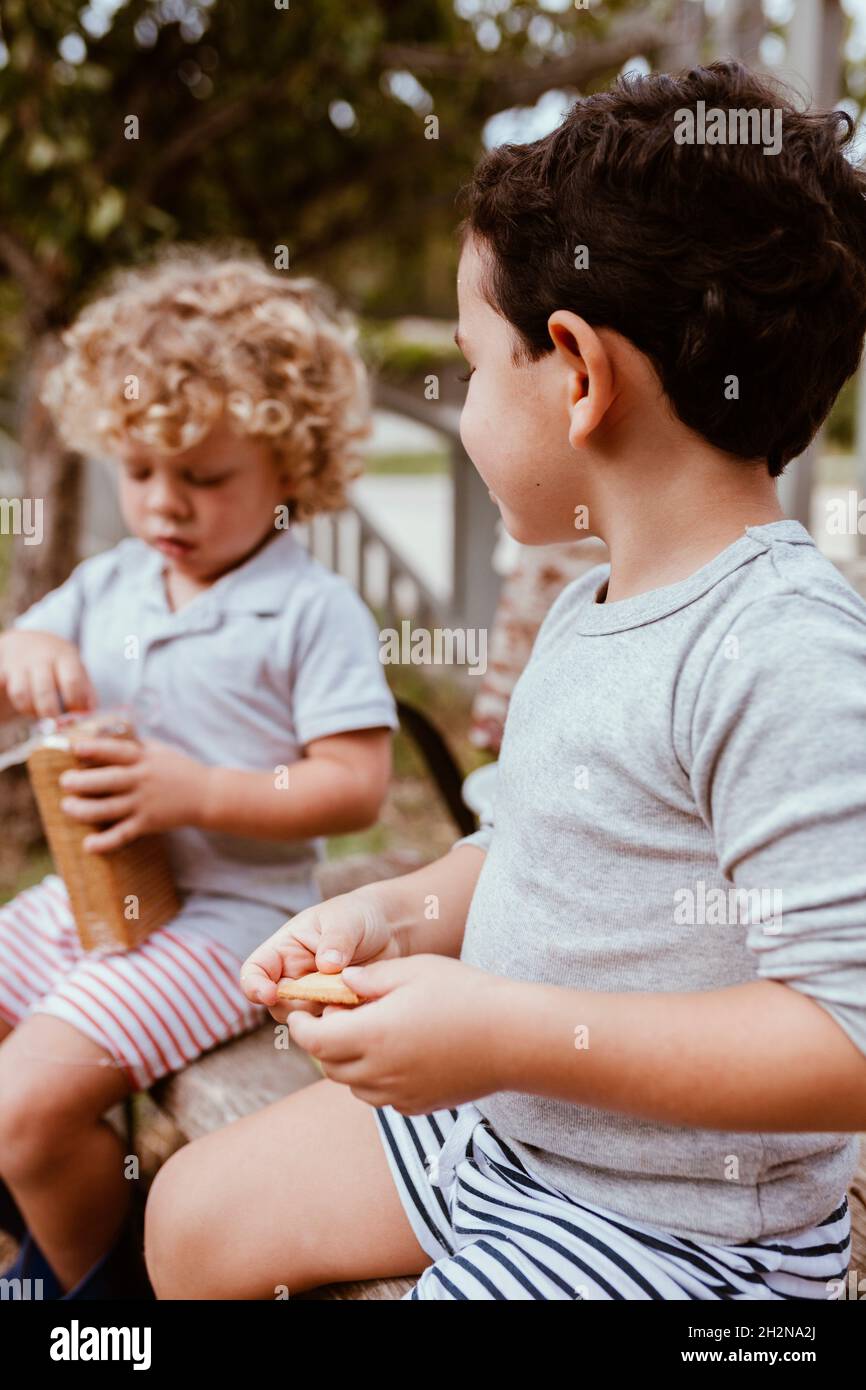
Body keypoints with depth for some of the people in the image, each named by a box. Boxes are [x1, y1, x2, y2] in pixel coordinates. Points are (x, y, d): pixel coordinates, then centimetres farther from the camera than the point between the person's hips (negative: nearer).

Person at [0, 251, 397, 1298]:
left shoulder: (313, 611, -11)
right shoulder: (105, 588, 9)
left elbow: (354, 788, -16)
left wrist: (197, 791, -25)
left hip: (225, 912, -8)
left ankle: (97, 1276, 11)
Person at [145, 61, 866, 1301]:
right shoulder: (587, 609, 4)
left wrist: (508, 1034, -31)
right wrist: (388, 917, -1)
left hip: (673, 1229, -8)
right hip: (499, 1119, 9)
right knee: (197, 1211, 16)